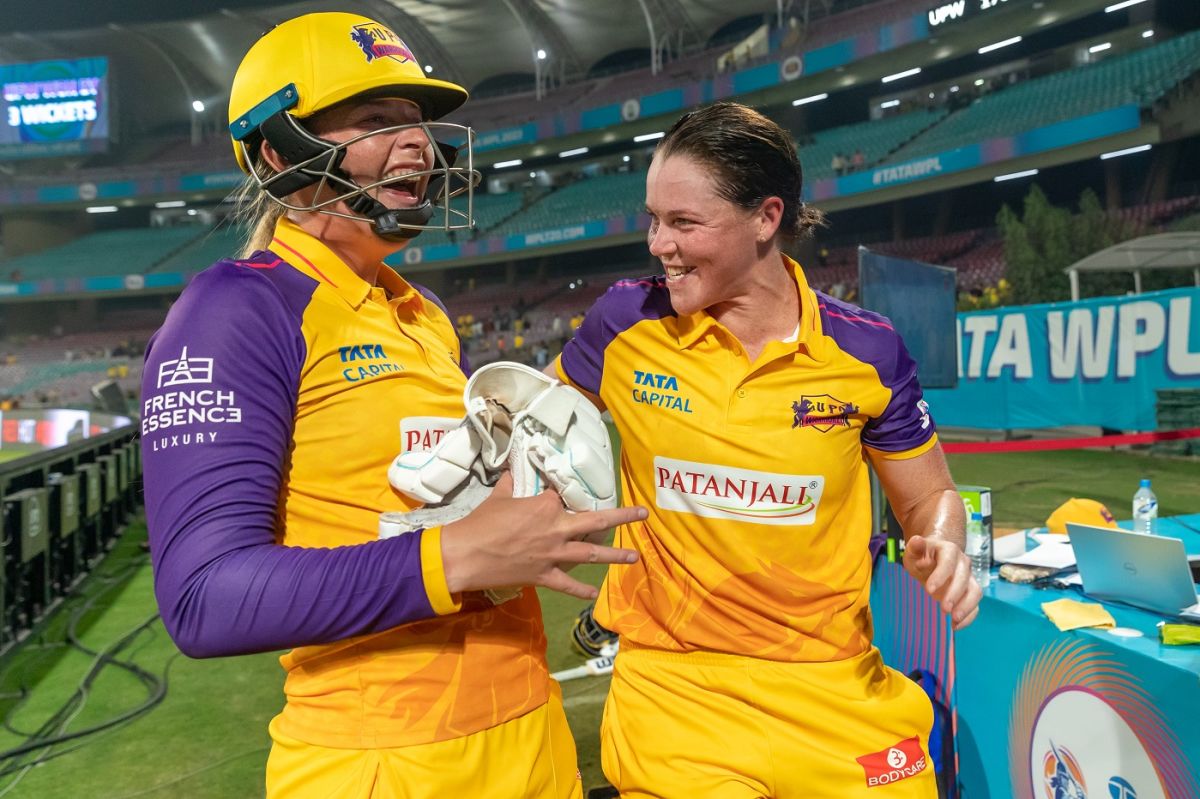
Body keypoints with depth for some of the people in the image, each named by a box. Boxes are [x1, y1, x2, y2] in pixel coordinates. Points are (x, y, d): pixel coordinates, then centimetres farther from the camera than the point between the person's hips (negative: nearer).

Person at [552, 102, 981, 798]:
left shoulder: (868, 350, -9)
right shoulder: (627, 320, -8)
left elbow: (930, 498, 5)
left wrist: (941, 548, -16)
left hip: (836, 689, 1)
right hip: (670, 688, 0)